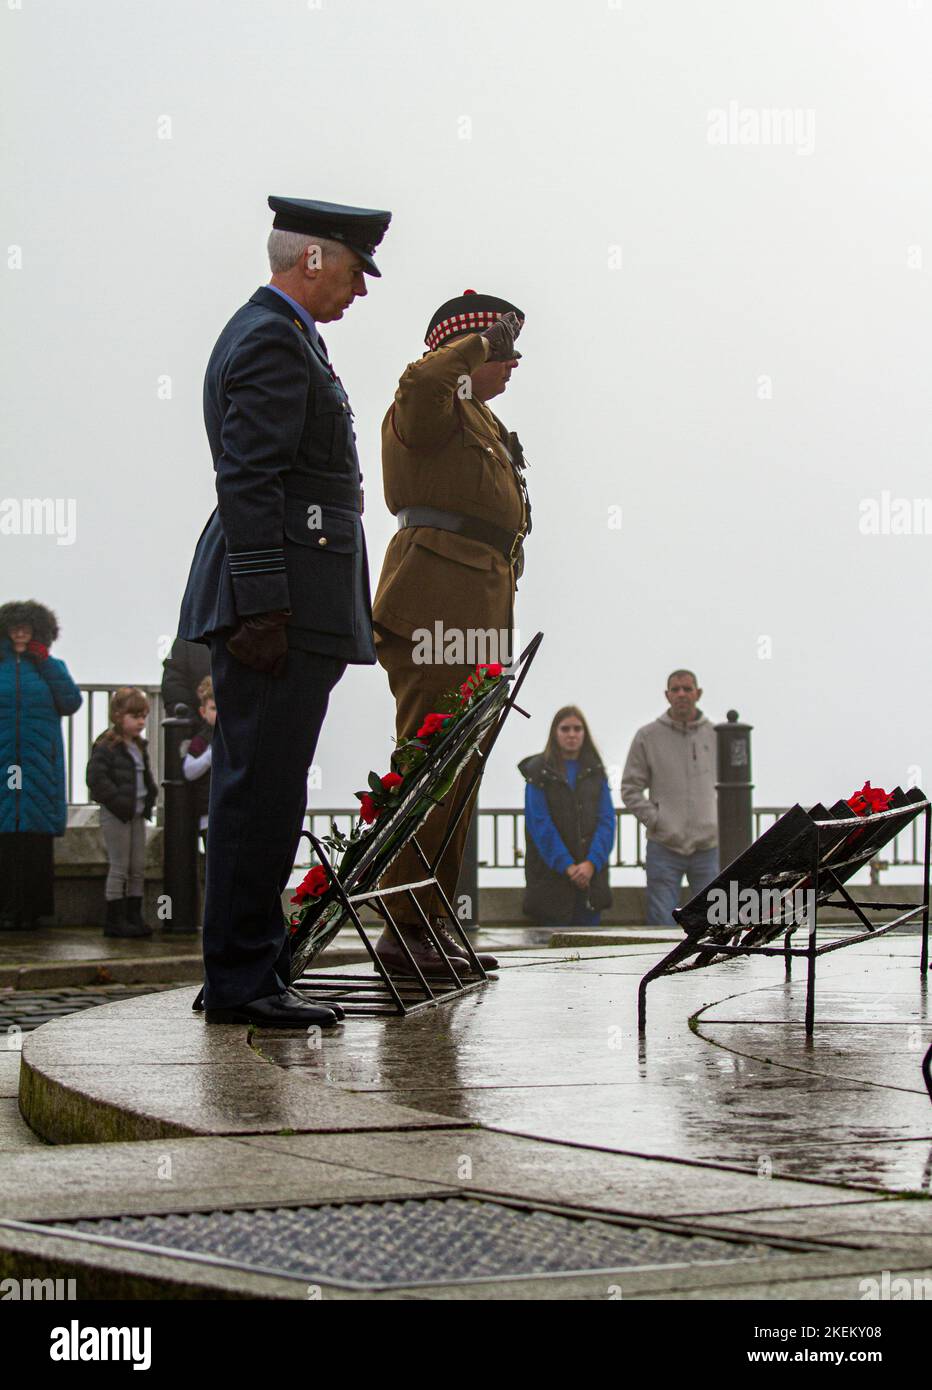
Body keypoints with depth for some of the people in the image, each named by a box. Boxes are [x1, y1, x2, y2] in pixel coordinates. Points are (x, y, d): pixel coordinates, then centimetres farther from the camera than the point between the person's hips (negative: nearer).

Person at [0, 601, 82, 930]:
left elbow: (71, 702, 2)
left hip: (40, 764, 1)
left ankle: (31, 909, -1)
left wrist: (45, 663, 0)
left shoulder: (51, 667, 14)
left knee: (37, 840, -4)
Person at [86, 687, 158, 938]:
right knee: (119, 868, -5)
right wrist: (119, 802, -22)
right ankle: (115, 920, 1)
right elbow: (96, 778, -20)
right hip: (116, 815, -8)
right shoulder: (106, 746, -13)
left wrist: (150, 796, 9)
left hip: (137, 814, 8)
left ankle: (134, 916, 16)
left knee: (138, 868, 9)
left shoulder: (140, 747, 13)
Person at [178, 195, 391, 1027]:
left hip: (292, 608, 11)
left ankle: (254, 974, 16)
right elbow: (249, 481, -19)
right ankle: (241, 982, -5)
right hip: (282, 605, -11)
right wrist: (264, 607, -24)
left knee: (262, 794, 11)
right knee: (259, 794, -8)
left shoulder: (282, 335, 22)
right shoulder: (272, 341, -11)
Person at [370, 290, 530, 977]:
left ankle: (435, 922, 16)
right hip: (434, 605, -11)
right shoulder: (434, 408, -3)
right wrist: (482, 344, -15)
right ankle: (405, 927, -13)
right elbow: (419, 383, -31)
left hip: (475, 614, 11)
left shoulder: (484, 425, 28)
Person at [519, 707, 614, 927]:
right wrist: (567, 866, -16)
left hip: (591, 873, 3)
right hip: (551, 874, -3)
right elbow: (540, 824, -8)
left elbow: (606, 820, 2)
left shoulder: (595, 772, 10)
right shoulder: (539, 771, 0)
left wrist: (592, 862, -13)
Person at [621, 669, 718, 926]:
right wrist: (655, 820, -8)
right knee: (661, 923, -3)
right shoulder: (647, 737, 0)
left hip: (709, 846, 2)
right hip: (664, 847, -2)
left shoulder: (716, 735, 6)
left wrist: (722, 819, 3)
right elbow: (630, 788, 3)